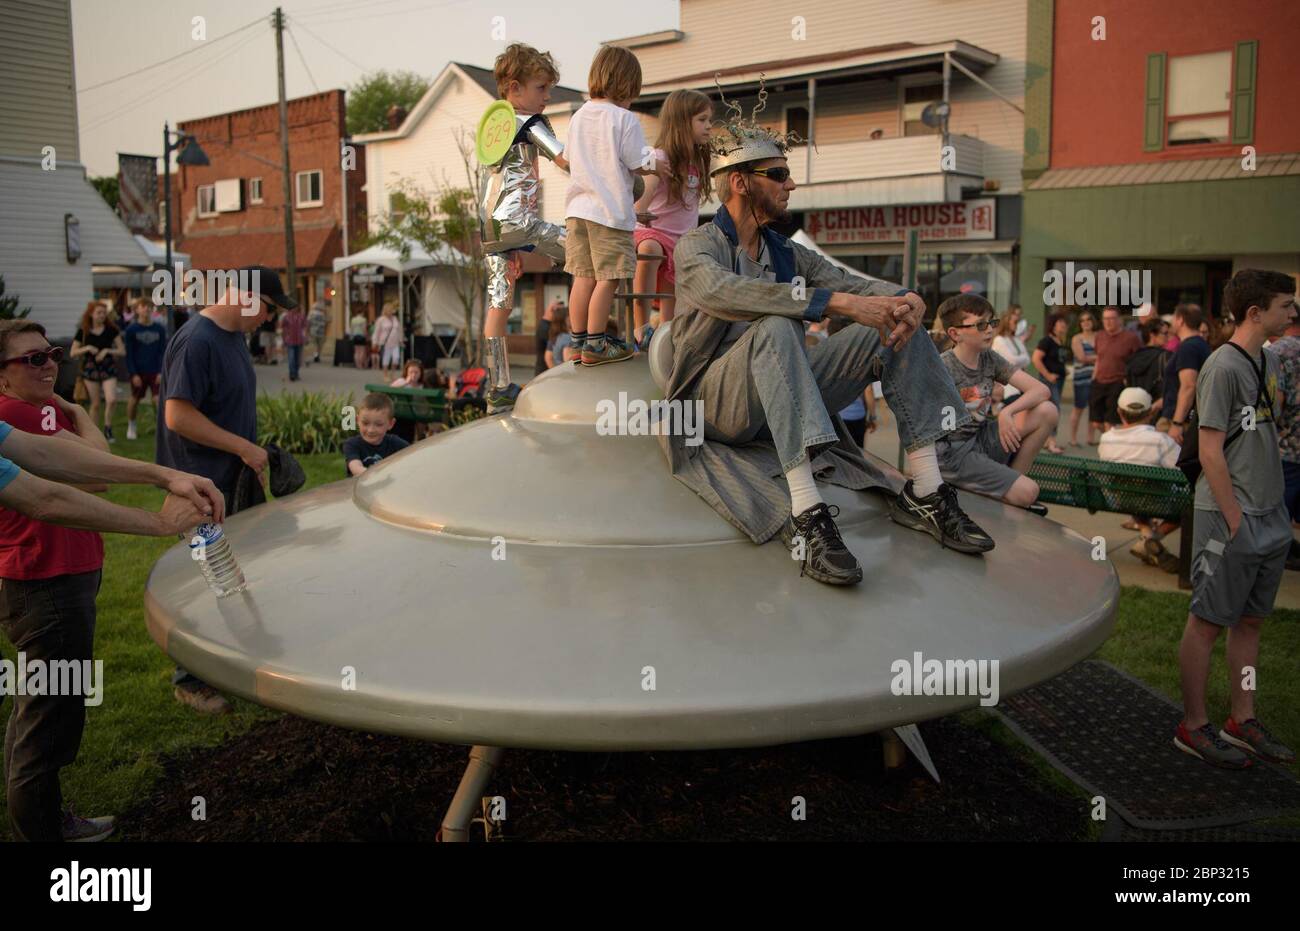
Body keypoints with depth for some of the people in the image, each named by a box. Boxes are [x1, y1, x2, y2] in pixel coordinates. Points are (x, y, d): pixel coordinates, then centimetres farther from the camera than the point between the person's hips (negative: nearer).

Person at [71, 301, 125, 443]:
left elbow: (122, 351, 1)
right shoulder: (83, 331, 1)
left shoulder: (111, 330, 1)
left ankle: (108, 430, -1)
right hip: (90, 368, 0)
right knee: (96, 403, 4)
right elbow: (73, 353, 2)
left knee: (111, 399, -19)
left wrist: (107, 350, -15)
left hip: (108, 368, 0)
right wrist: (87, 348, -14)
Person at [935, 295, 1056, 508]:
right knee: (1027, 492, -21)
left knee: (1047, 411, -8)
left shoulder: (990, 359, 4)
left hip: (981, 439, 7)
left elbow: (1041, 390, -3)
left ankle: (1012, 478, 3)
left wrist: (1007, 412, -20)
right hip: (952, 452, -7)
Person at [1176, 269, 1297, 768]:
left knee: (1250, 619, 15)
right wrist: (1235, 519, -16)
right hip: (1229, 515, -9)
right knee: (1207, 622, 1)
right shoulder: (1223, 366, -14)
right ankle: (1194, 727, 12)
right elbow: (1210, 451, -16)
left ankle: (1241, 721, 26)